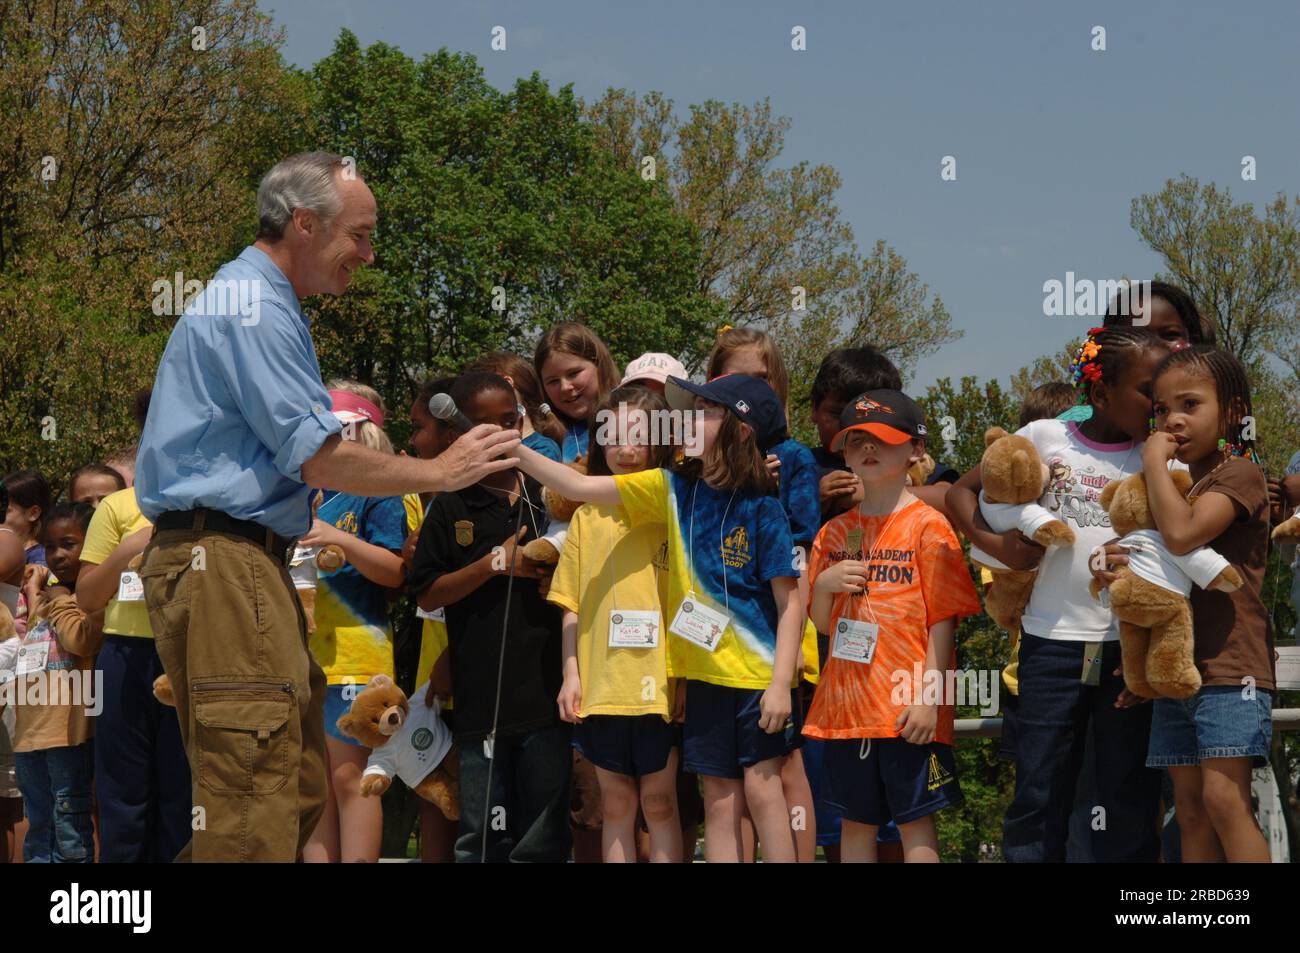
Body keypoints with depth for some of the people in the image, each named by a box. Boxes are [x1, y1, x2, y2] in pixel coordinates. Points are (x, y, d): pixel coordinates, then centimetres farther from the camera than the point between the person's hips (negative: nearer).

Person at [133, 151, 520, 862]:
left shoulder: (251, 298, 22)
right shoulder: (255, 306, -12)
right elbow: (321, 458, -16)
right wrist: (442, 472, -5)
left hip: (248, 559, 11)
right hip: (223, 558, -11)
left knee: (301, 788, 10)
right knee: (256, 806, -13)